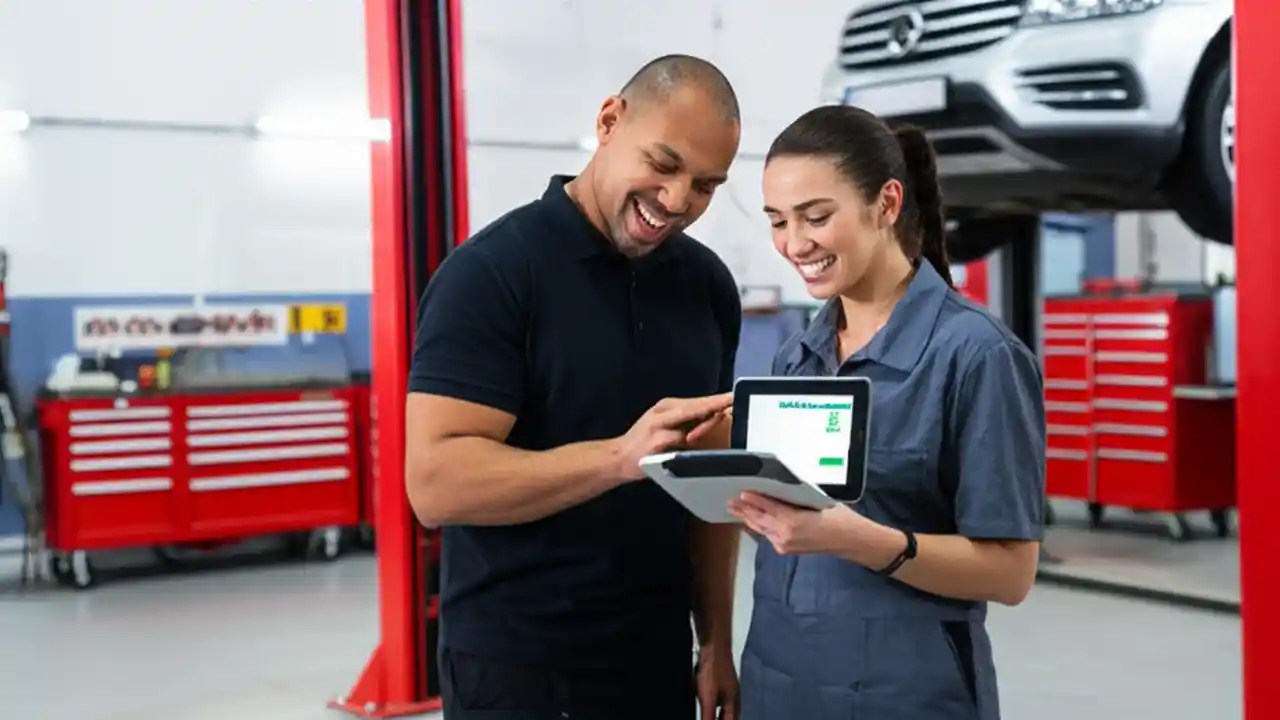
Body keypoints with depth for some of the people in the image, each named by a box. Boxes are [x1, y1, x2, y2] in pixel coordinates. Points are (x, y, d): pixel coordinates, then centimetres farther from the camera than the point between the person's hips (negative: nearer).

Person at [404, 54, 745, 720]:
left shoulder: (708, 285, 4)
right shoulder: (490, 271, -14)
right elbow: (436, 481, -21)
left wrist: (715, 641, 5)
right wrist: (619, 457, -31)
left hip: (657, 661, 6)